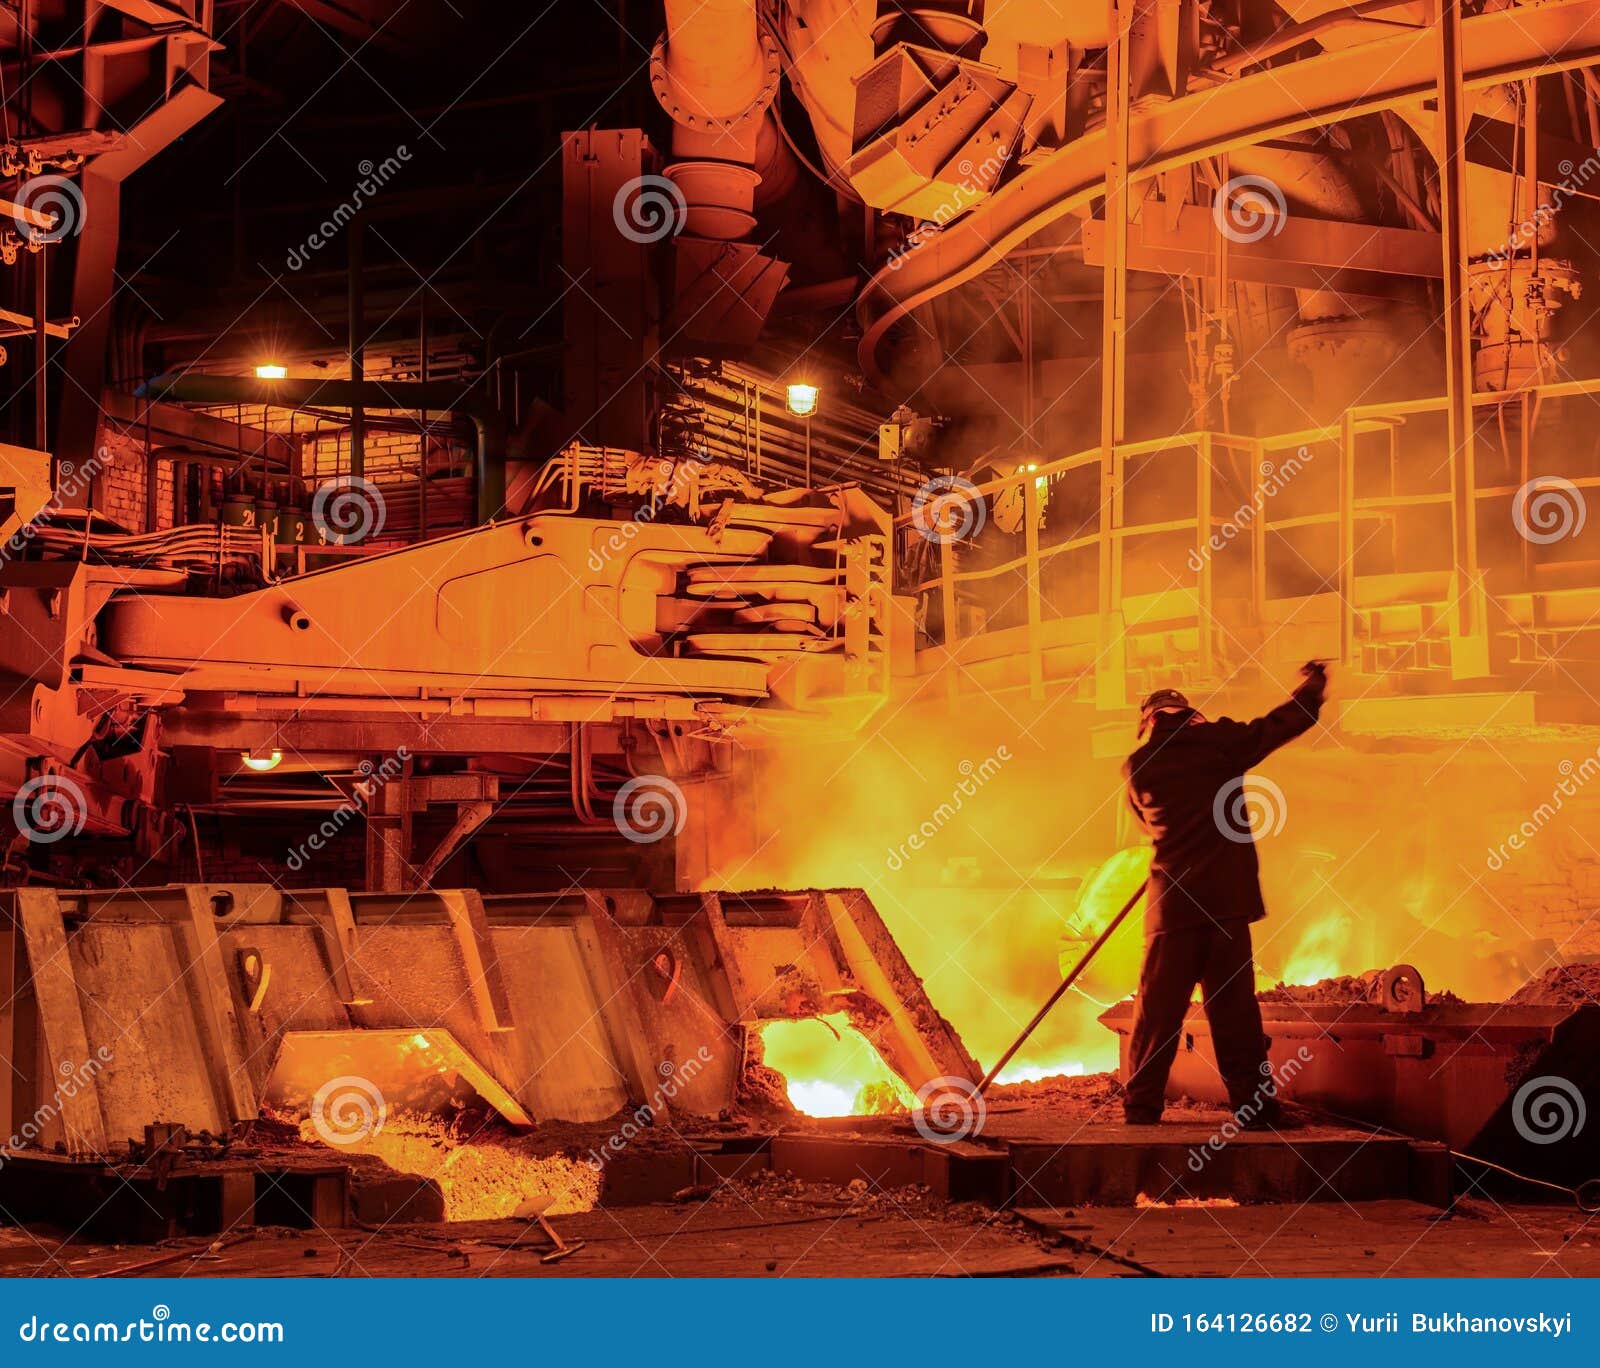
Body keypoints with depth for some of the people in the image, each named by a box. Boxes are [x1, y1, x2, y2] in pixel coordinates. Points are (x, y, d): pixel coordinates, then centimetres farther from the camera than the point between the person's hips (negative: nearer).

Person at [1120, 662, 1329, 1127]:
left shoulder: (1138, 767, 6)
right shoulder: (1219, 741, 2)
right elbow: (1276, 727, 15)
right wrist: (1310, 689, 33)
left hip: (1172, 902, 0)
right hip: (1228, 897, 0)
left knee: (1158, 1008, 3)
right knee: (1234, 1005, 6)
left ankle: (1141, 1107, 2)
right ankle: (1253, 1102, 7)